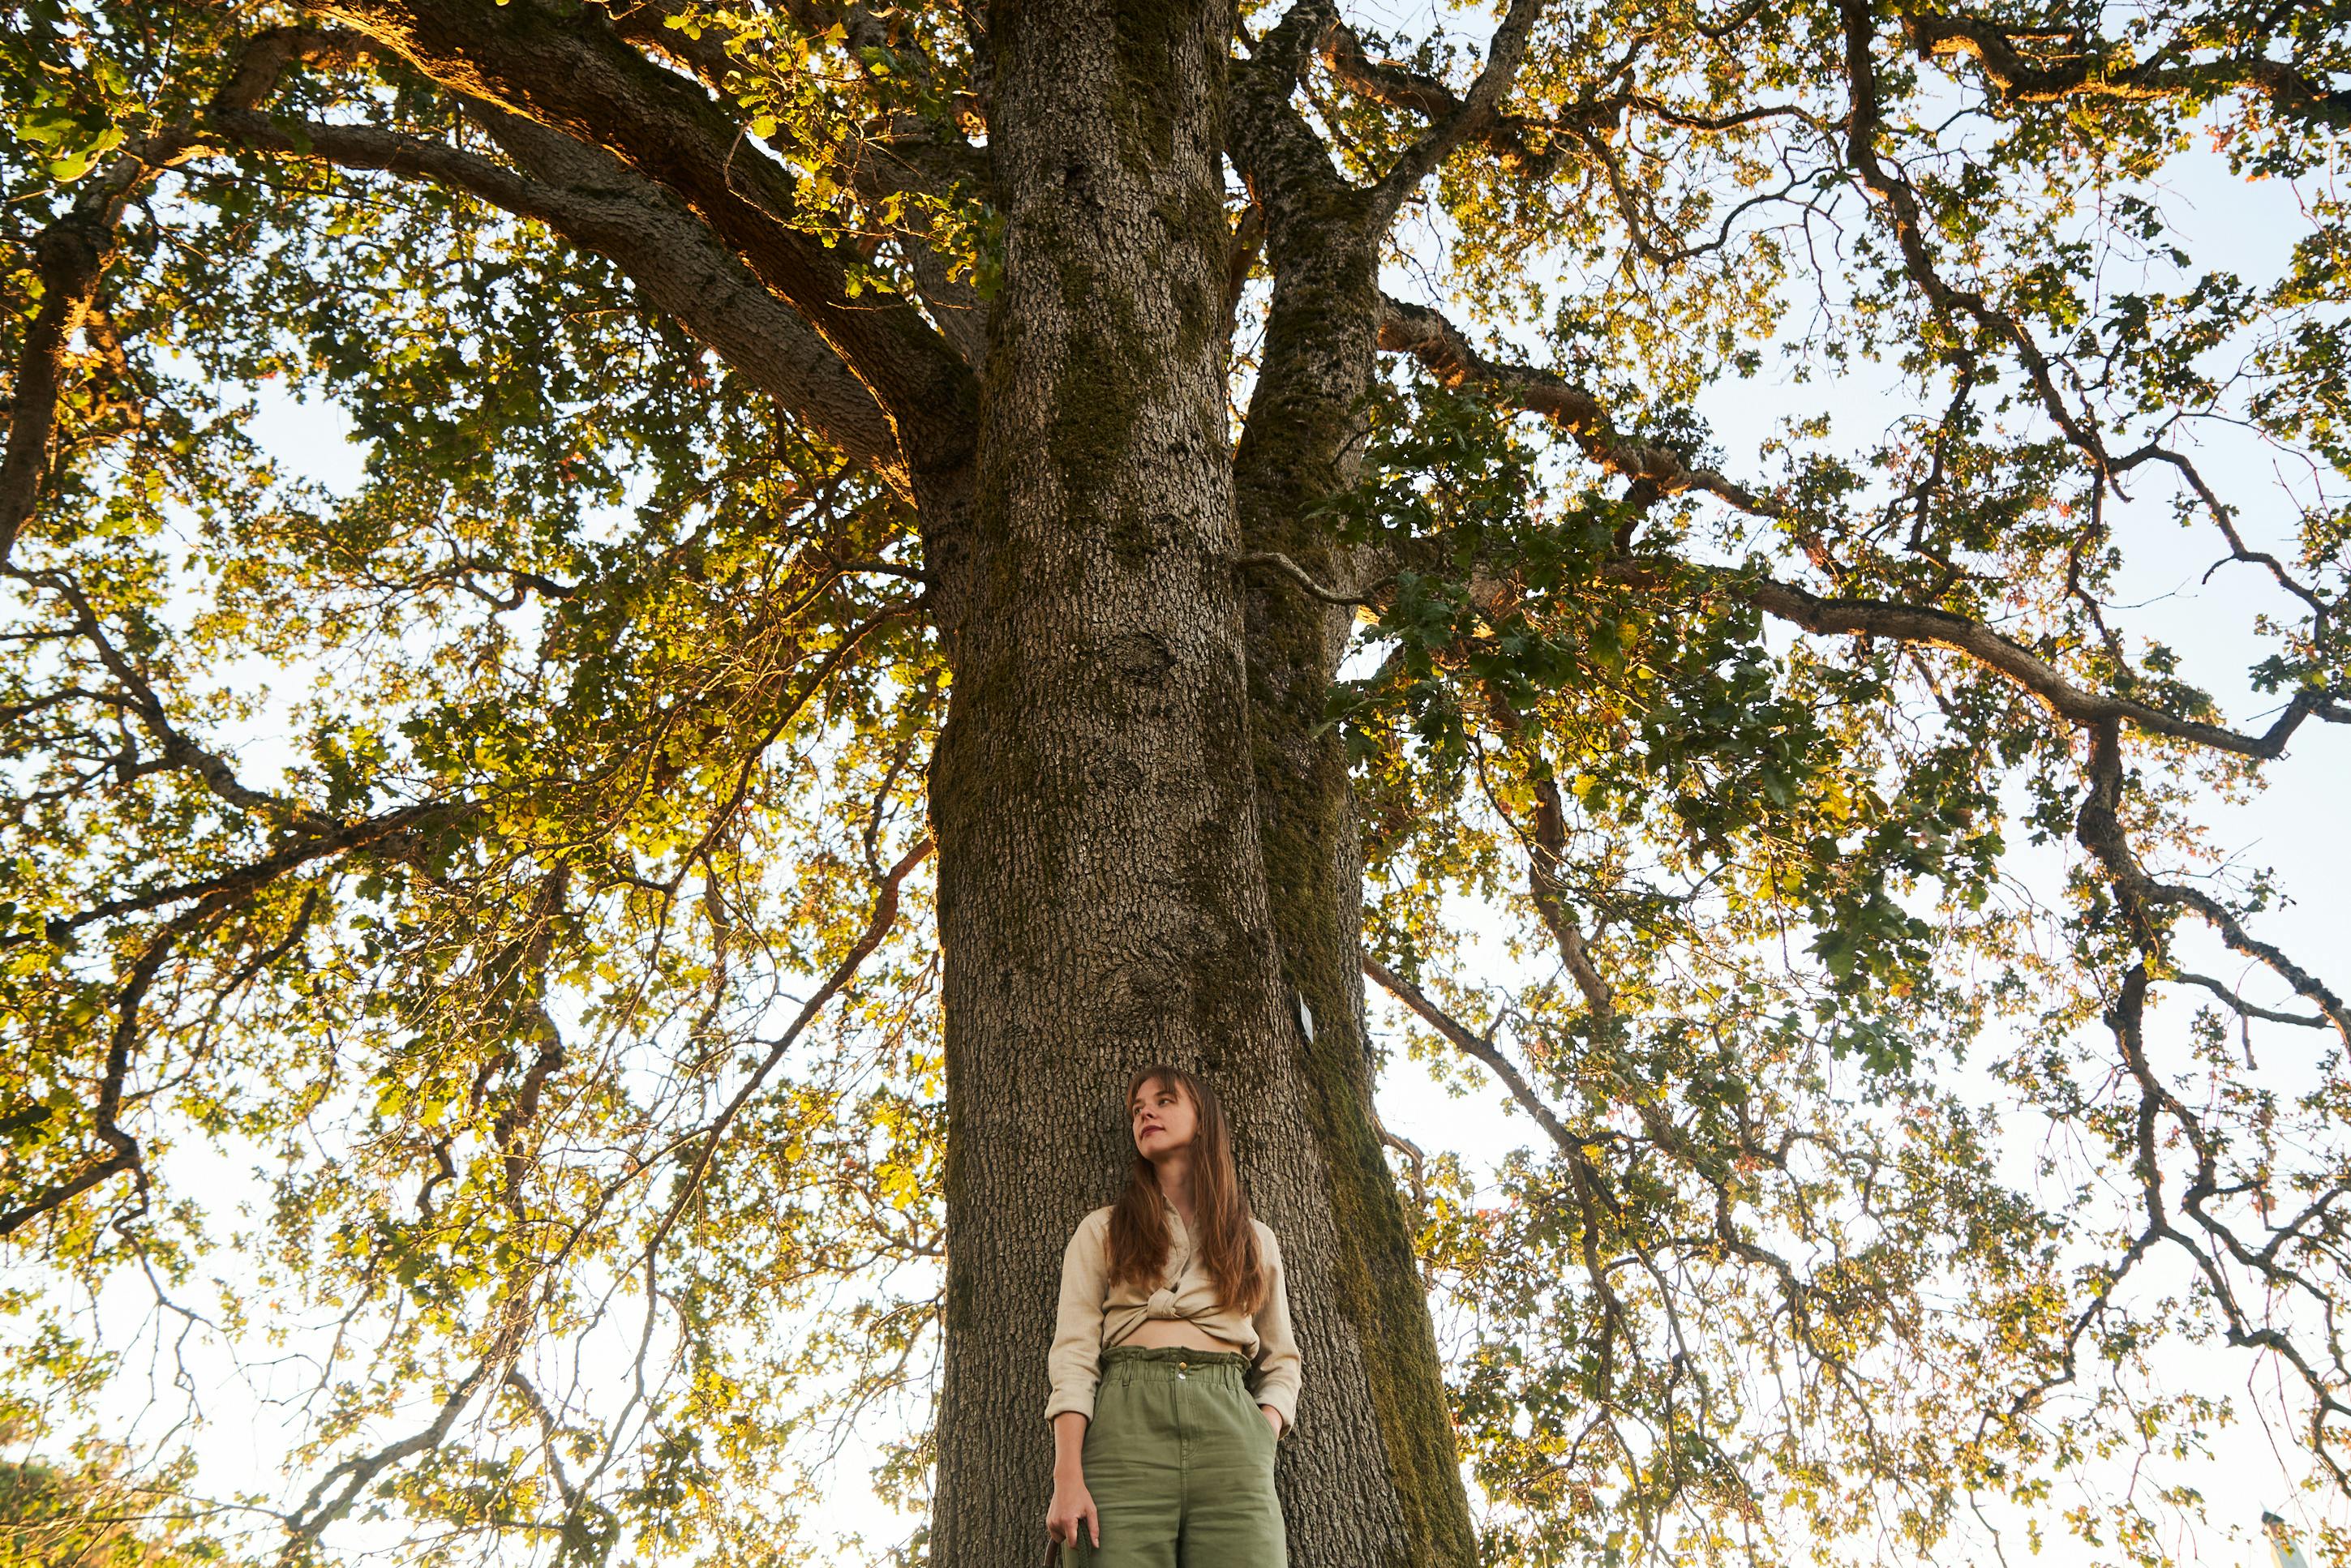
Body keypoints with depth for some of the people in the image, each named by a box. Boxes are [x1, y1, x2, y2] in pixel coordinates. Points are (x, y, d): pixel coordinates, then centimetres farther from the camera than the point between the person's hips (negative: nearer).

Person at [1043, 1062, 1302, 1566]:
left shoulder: (1257, 1240, 23)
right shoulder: (1102, 1231, 17)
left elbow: (1280, 1362, 21)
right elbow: (1072, 1354, 4)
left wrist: (1266, 1431, -1)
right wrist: (1067, 1478, -10)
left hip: (1229, 1421, 1)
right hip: (1123, 1420, -1)